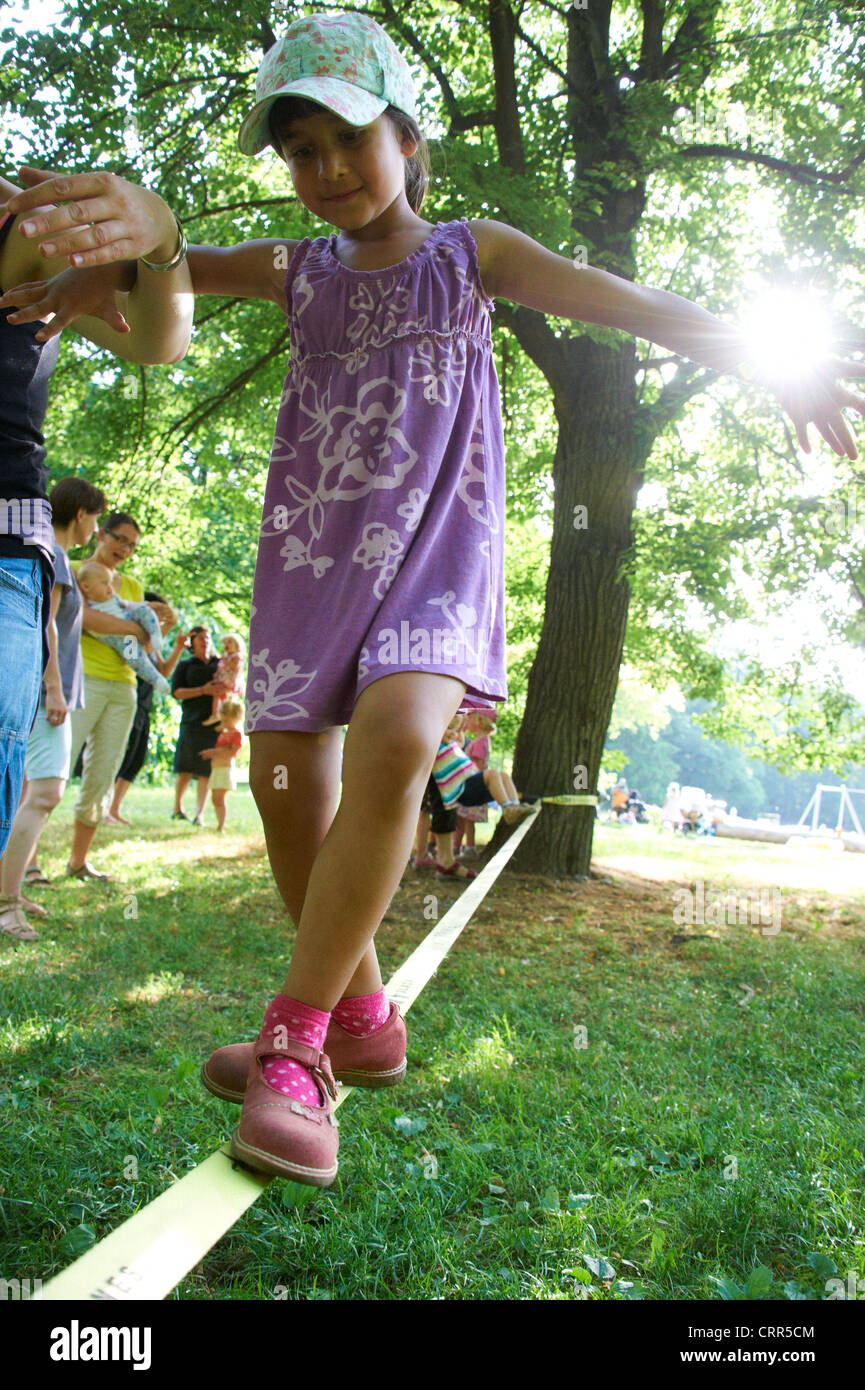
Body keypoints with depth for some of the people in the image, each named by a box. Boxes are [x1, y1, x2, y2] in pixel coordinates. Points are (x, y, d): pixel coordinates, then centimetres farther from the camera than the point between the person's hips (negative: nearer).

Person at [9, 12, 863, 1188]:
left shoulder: (470, 252, 9)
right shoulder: (297, 271, 16)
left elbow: (625, 301, -2)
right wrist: (111, 235, -17)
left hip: (434, 542, -4)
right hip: (313, 547, 4)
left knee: (396, 737, -29)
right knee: (288, 782, -1)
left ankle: (295, 1036, -17)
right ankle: (363, 1023, 18)